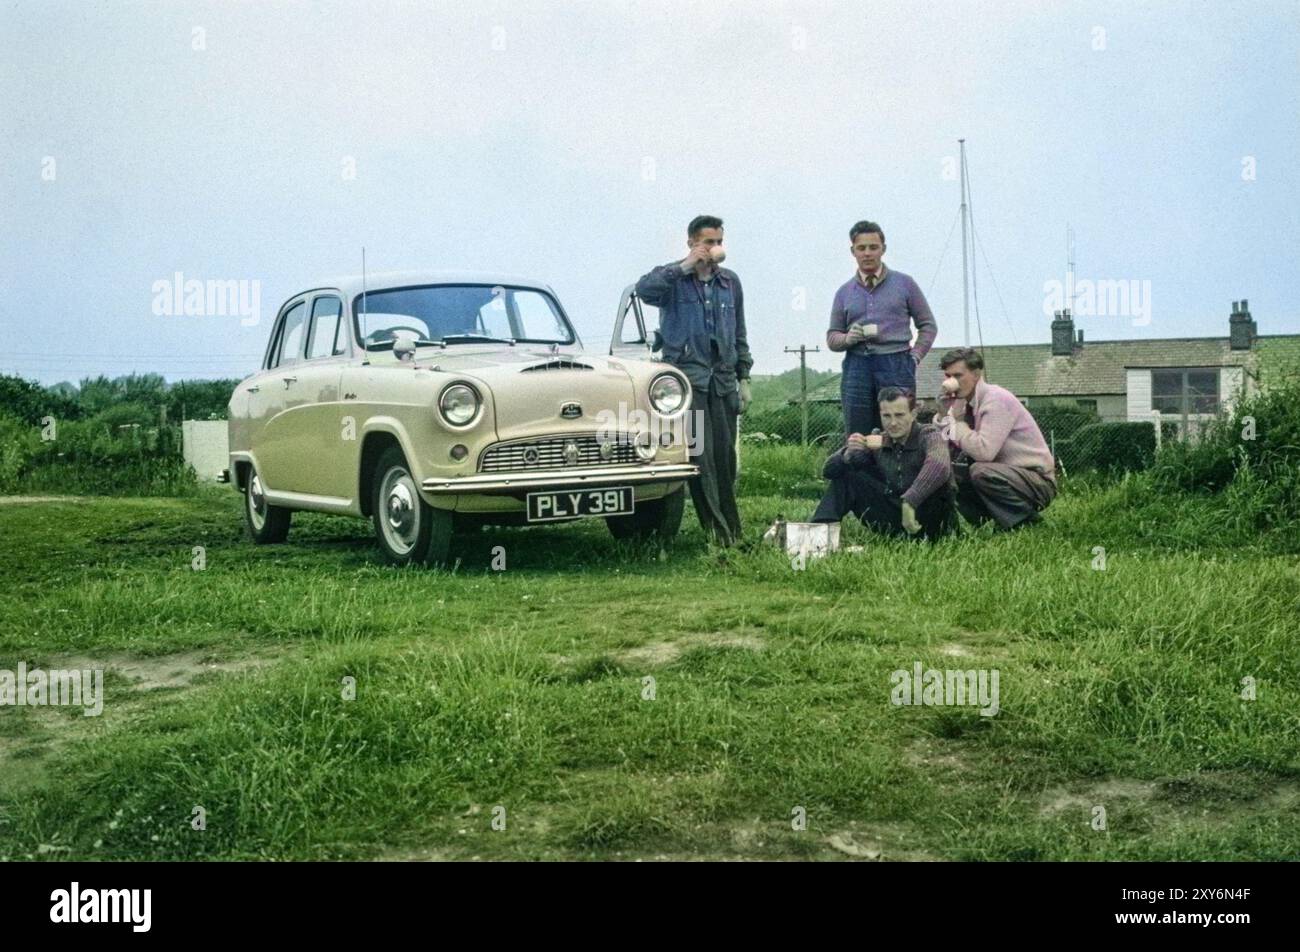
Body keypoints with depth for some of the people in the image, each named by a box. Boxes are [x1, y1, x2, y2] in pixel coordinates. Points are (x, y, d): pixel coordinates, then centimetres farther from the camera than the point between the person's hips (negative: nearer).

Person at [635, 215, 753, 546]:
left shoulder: (730, 281, 14)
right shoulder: (673, 278, 1)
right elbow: (644, 289, -23)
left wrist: (744, 379, 14)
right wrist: (685, 266, -20)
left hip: (723, 380, 4)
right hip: (687, 378, -4)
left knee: (725, 456, 4)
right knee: (699, 456, -8)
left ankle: (730, 529, 13)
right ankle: (717, 530, -6)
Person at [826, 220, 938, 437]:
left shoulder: (904, 284, 9)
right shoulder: (844, 292, 15)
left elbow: (928, 325, 11)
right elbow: (831, 337, 16)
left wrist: (914, 357, -1)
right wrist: (847, 338, -5)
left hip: (896, 366, -2)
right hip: (856, 368, 2)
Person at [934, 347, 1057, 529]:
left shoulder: (996, 400, -19)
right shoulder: (963, 401, 6)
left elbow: (984, 451, -30)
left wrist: (958, 421, -17)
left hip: (1038, 482, -8)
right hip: (1002, 472, 8)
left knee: (981, 472, -32)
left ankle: (1027, 522, -13)